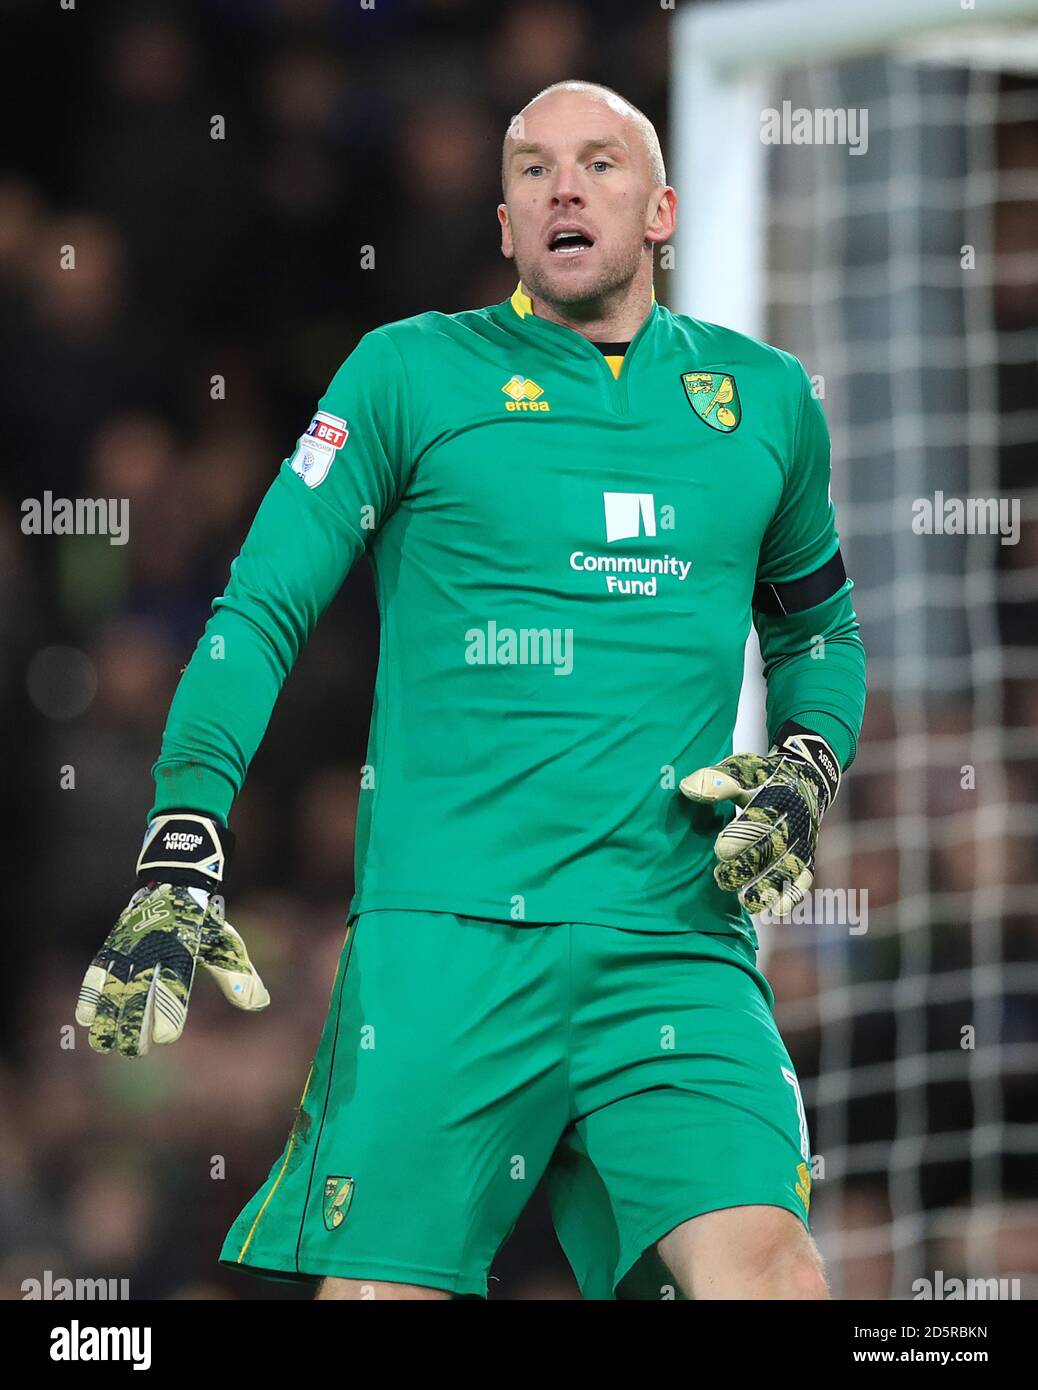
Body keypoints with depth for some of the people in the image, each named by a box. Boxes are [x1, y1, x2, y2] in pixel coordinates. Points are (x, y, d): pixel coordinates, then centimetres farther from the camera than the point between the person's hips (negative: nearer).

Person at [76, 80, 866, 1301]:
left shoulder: (763, 397, 15)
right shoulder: (411, 373, 6)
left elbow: (818, 626, 29)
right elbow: (259, 614, 3)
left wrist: (807, 765, 8)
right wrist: (179, 858, -9)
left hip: (677, 947, 2)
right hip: (445, 935, -2)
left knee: (765, 1271, -20)